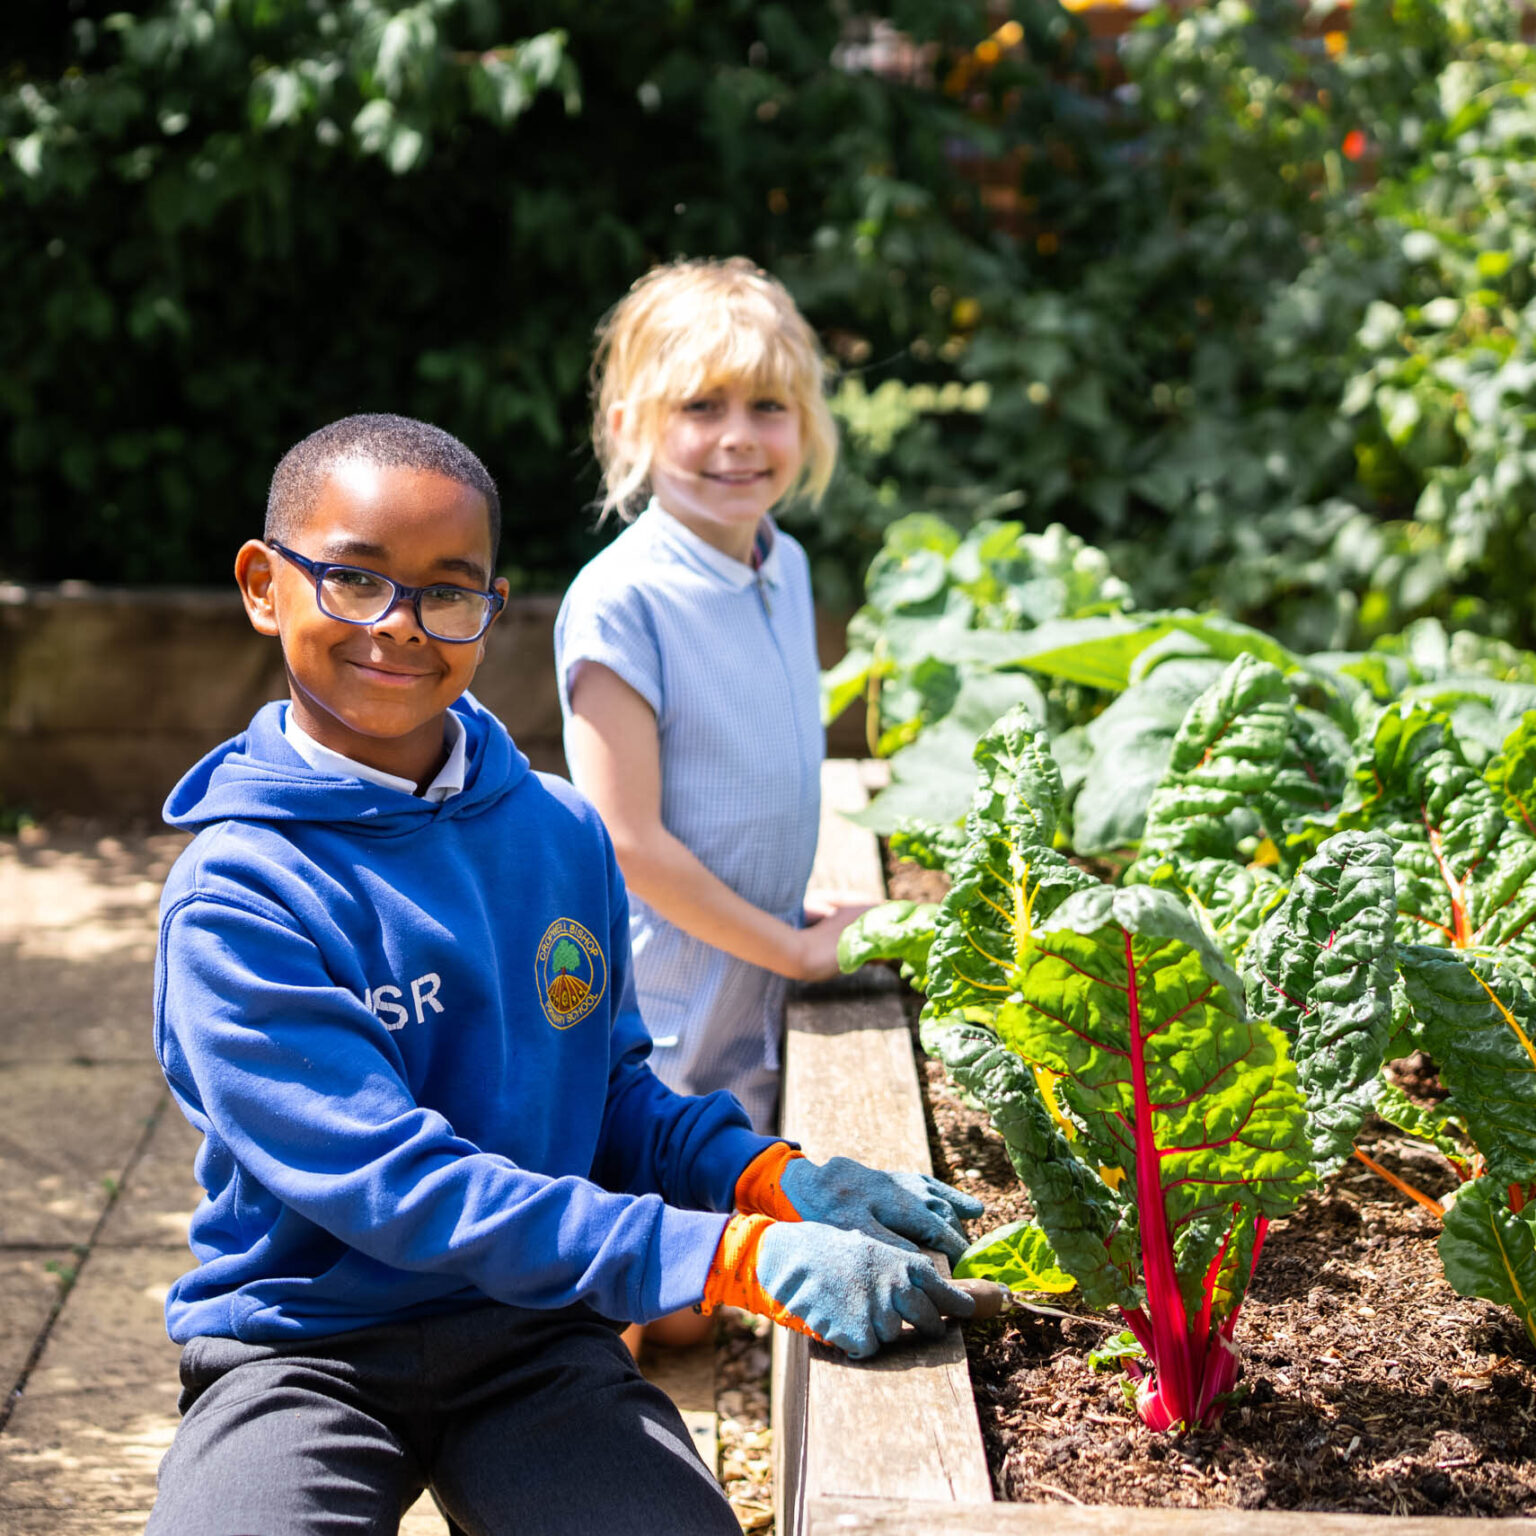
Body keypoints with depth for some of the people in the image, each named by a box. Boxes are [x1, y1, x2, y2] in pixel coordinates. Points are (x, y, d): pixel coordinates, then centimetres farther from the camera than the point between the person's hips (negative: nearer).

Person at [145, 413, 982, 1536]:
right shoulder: (236, 895, -14)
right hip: (302, 1347, -3)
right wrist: (745, 1261, -28)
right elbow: (400, 1187, -22)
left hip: (534, 1338, 3)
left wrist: (773, 1178, -7)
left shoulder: (561, 835, 4)